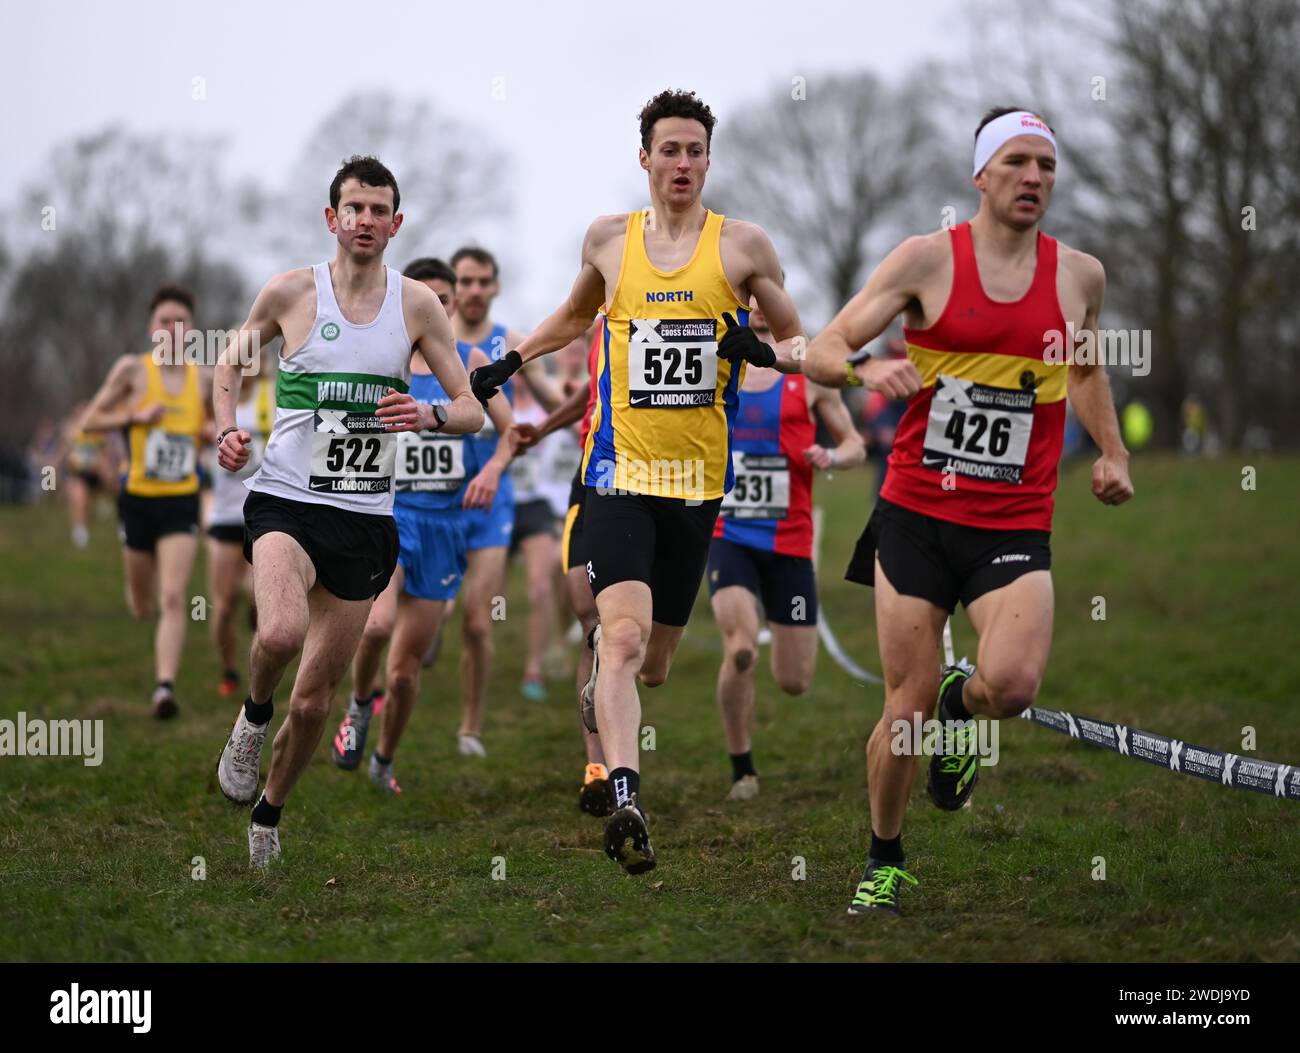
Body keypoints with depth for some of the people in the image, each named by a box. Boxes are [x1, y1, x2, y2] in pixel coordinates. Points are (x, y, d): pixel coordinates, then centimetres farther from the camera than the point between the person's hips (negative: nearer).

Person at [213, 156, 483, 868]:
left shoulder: (417, 305, 3)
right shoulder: (290, 292, -1)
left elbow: (472, 411, 7)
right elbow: (230, 363, 16)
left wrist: (429, 416, -16)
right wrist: (225, 430, -3)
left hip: (366, 518, 2)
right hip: (285, 501, -2)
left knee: (315, 699, 7)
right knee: (281, 632, -33)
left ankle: (267, 815, 33)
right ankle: (253, 715, 1)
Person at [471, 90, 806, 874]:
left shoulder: (743, 245, 3)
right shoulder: (608, 239, 7)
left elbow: (800, 344, 9)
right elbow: (576, 315, 29)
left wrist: (764, 352, -12)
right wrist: (510, 363, 21)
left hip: (698, 478, 1)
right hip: (620, 471, -1)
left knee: (651, 664, 11)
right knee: (624, 638, -21)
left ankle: (601, 661, 46)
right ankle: (626, 803, -28)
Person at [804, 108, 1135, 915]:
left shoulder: (1080, 274, 6)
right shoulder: (928, 258, -3)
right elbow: (822, 352, -4)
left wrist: (1113, 453, 13)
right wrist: (867, 369, -26)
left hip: (1015, 525, 1)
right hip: (916, 515, -1)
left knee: (1013, 684, -22)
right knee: (907, 705, -1)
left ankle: (963, 704, 16)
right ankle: (885, 861, 23)